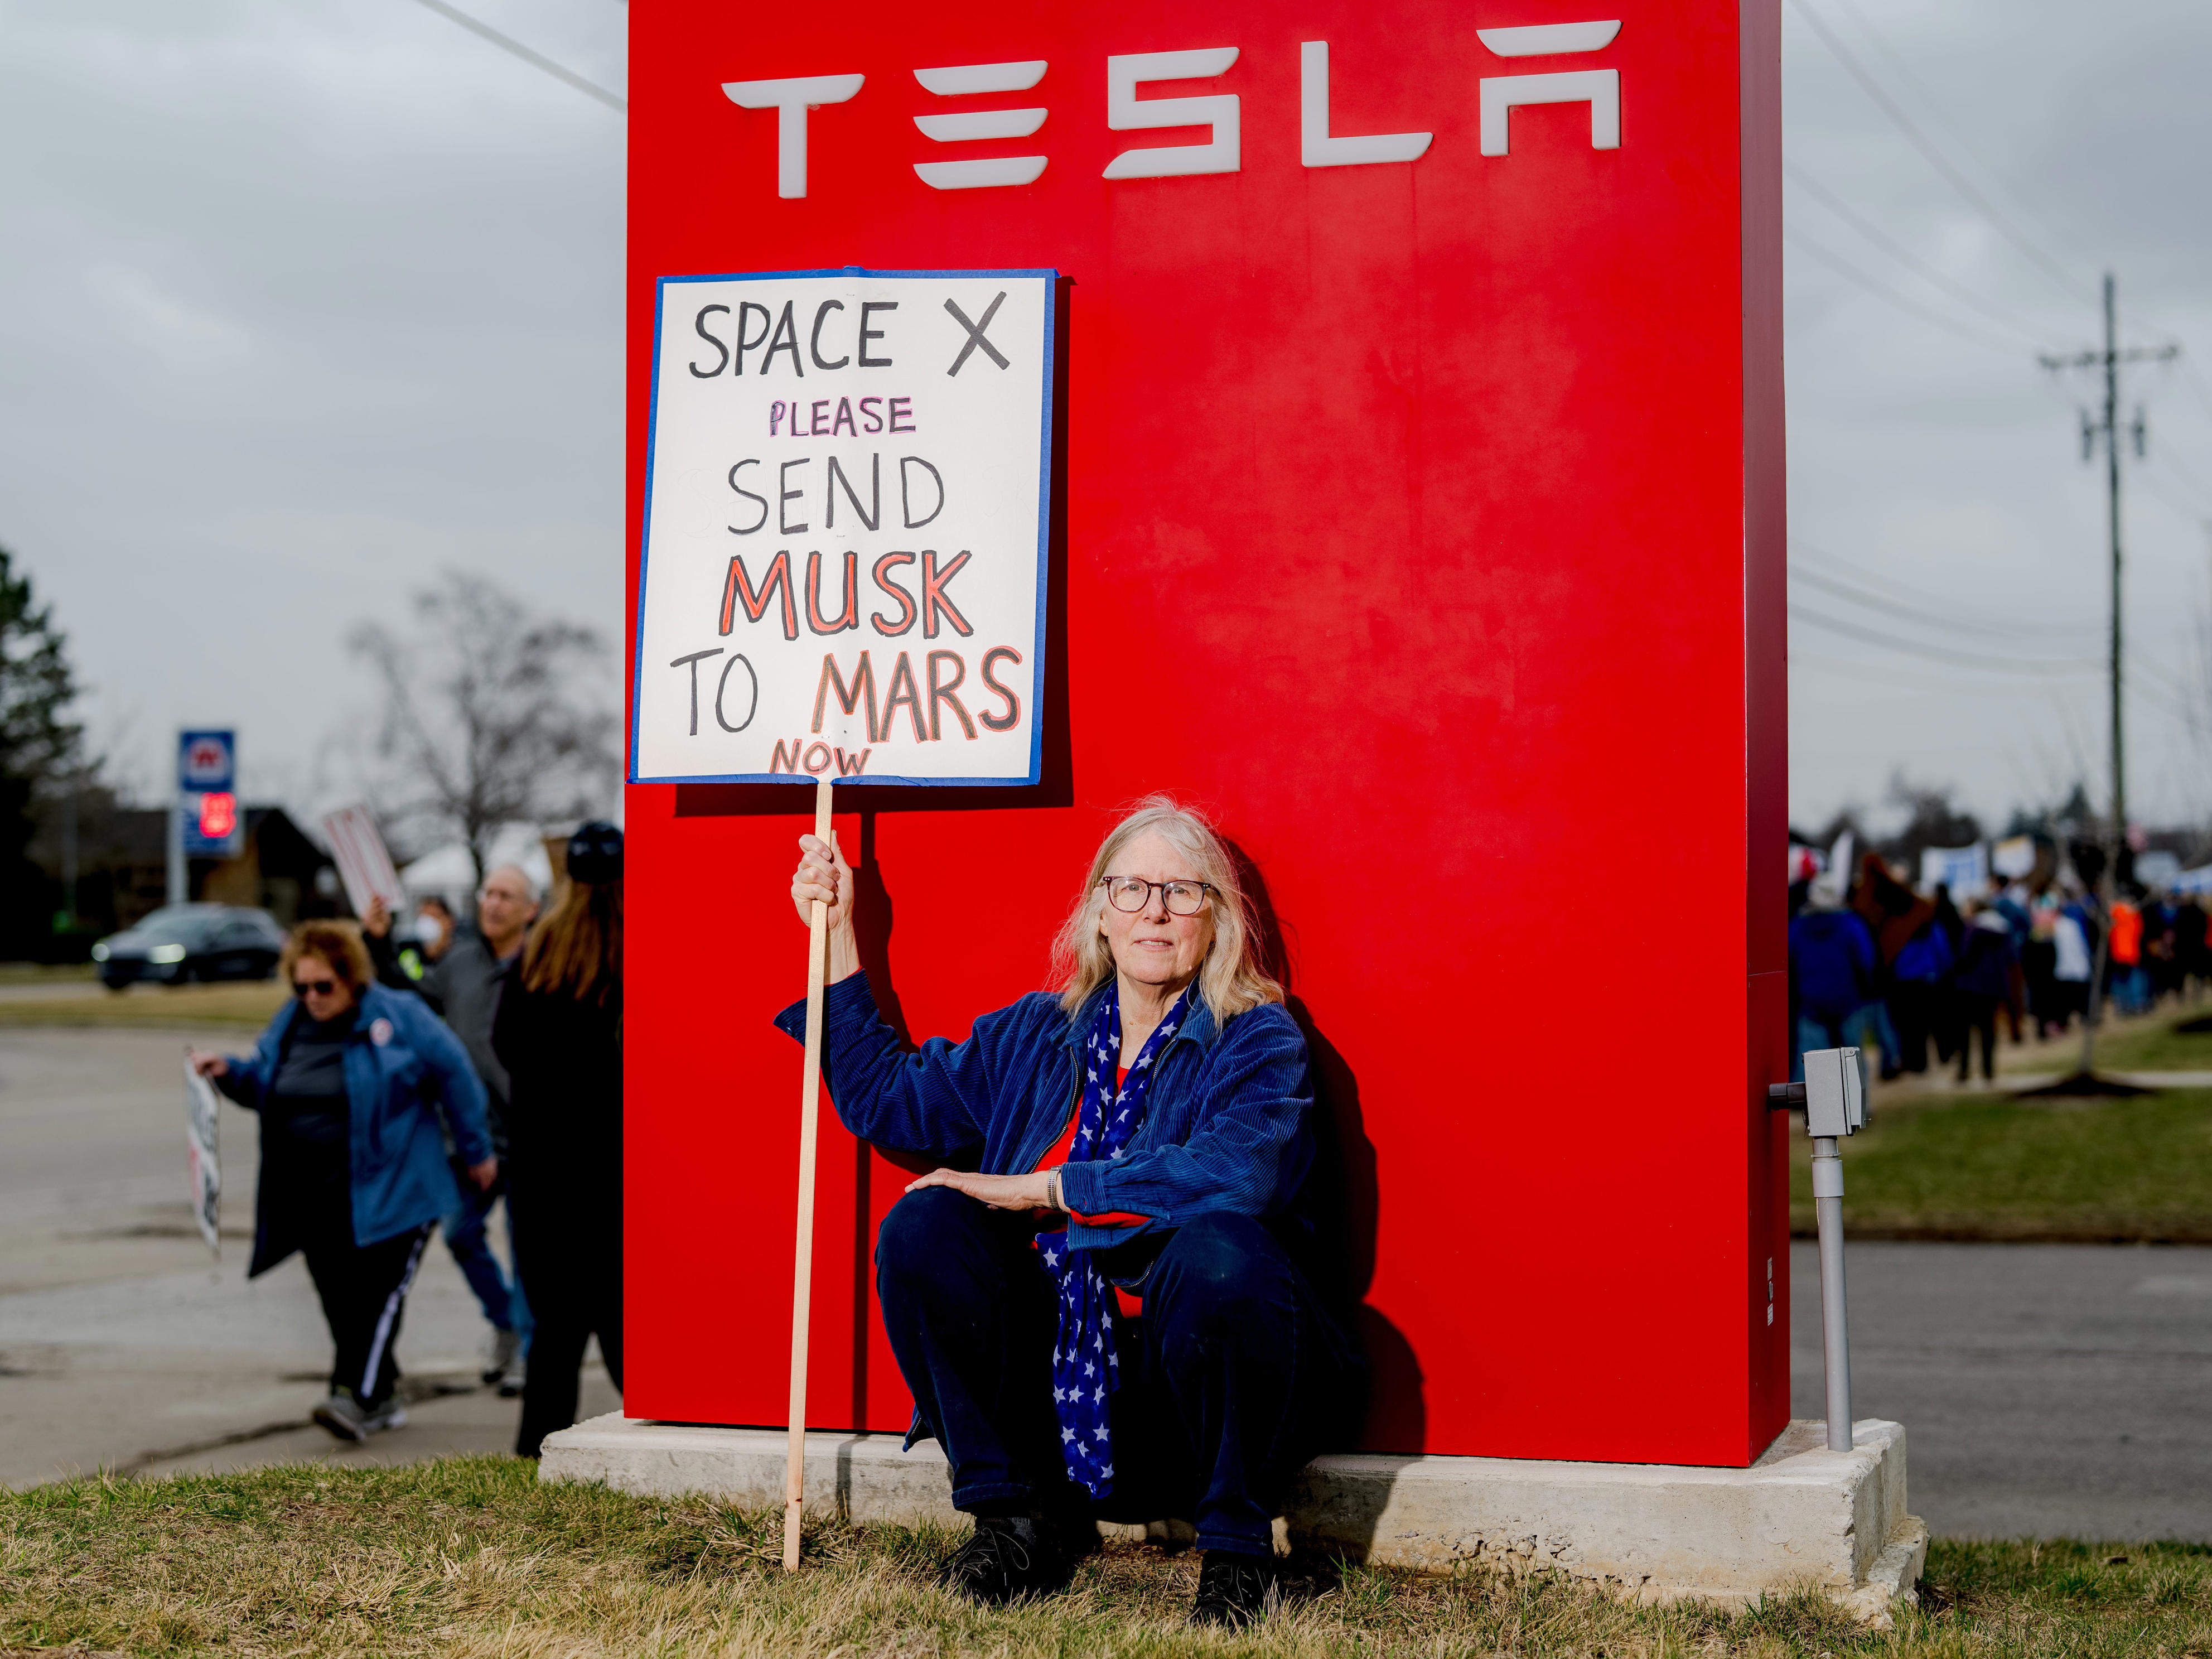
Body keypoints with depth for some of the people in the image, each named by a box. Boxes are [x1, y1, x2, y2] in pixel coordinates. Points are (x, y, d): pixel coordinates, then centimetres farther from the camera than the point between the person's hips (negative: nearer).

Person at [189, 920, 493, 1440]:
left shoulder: (397, 1017, -6)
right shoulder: (290, 1023, 10)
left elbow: (454, 1074, 0)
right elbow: (264, 1087, 21)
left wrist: (476, 1151, 4)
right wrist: (229, 1071, -1)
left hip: (388, 1188, -6)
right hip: (314, 1198, 6)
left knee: (377, 1292, -14)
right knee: (339, 1301, 7)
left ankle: (357, 1397, -20)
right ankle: (383, 1397, 18)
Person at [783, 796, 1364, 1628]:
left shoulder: (1259, 1042, -5)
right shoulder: (1033, 1035, 12)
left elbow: (1233, 1173, -25)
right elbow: (884, 1098, 23)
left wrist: (1040, 1190, -20)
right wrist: (836, 935, 20)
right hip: (1058, 1386, 5)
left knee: (1220, 1246, -34)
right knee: (924, 1228, -14)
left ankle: (1236, 1542, -13)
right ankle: (1019, 1514, -2)